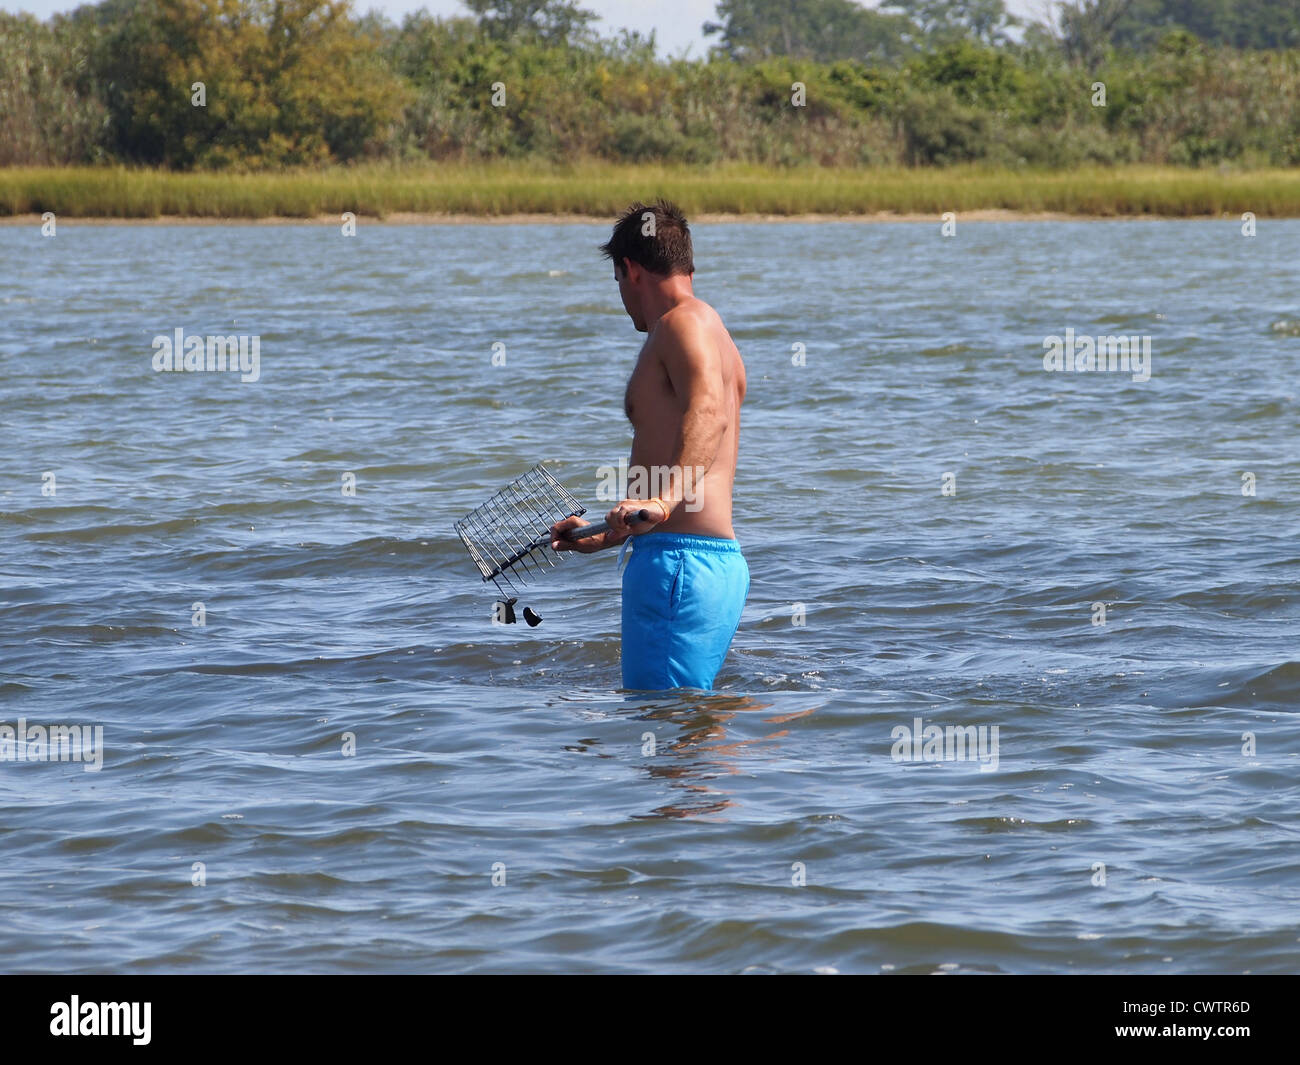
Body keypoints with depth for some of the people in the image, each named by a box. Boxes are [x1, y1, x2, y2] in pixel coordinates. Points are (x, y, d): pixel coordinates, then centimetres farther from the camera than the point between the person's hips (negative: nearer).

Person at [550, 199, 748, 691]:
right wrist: (607, 537, 46)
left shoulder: (686, 320, -6)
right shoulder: (716, 337, 26)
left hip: (680, 562, -10)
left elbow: (707, 412, -28)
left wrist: (664, 500, -42)